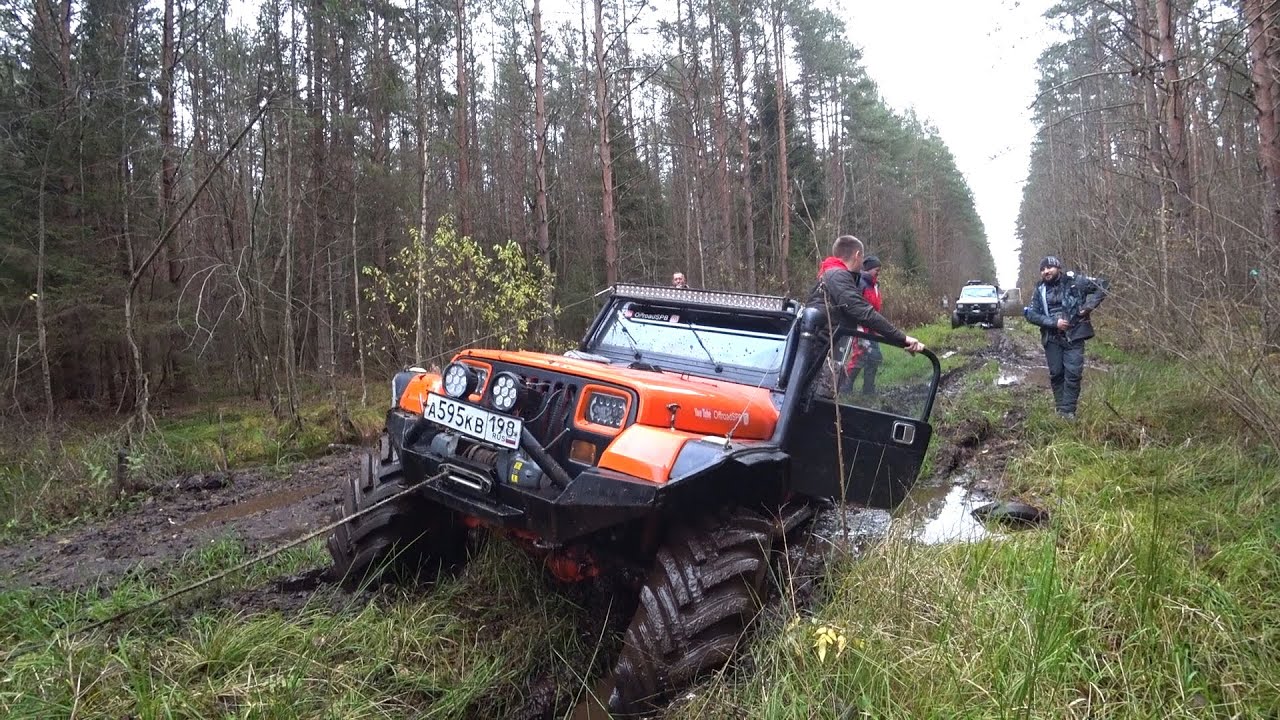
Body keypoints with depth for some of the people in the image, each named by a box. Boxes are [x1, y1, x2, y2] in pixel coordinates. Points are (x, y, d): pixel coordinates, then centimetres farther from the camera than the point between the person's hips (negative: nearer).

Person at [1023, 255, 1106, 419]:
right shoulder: (1040, 290, 3)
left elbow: (1100, 289, 1)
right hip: (1052, 338, 3)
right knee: (1056, 374, 8)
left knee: (1073, 374, -8)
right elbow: (1031, 314, -4)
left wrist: (1089, 307, -12)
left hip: (1074, 336, -3)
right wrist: (1054, 323, -15)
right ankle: (1060, 408, 18)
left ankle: (1068, 411, -3)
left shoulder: (1074, 281, -4)